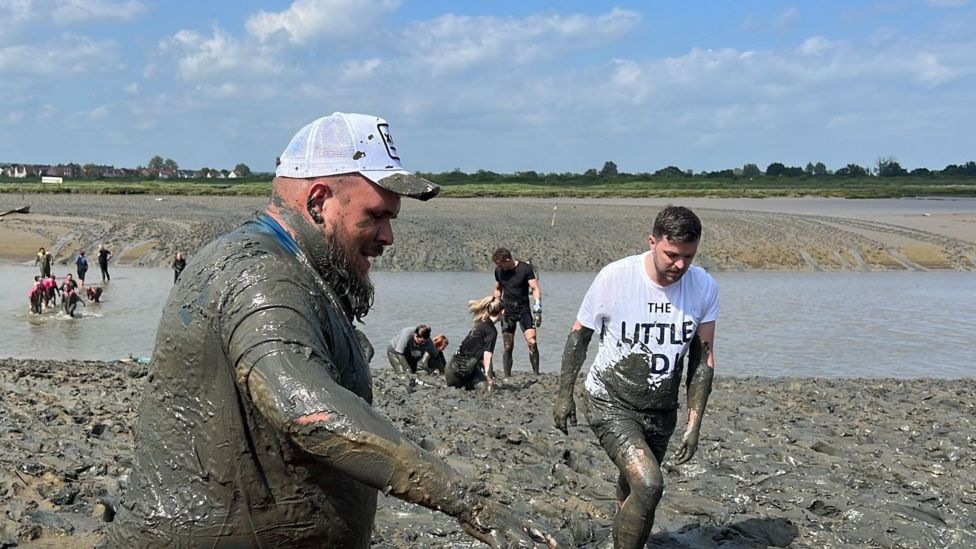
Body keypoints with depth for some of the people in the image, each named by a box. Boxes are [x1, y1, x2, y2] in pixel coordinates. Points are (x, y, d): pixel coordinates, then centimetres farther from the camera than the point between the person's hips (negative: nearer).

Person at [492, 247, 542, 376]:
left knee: (532, 342, -16)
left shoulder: (525, 268, -10)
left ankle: (536, 374, -10)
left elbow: (535, 288, -13)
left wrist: (537, 304, -27)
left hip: (523, 309, -3)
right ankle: (507, 377, 8)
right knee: (508, 347, 2)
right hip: (507, 310, 3)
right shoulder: (498, 271, 3)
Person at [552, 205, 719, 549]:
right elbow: (579, 335, -4)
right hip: (610, 403, -4)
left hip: (661, 411, 4)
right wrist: (564, 395, 1)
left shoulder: (705, 288, -10)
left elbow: (703, 359, -2)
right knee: (648, 485, -23)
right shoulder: (615, 278, -19)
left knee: (633, 489, 19)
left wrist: (694, 425, -4)